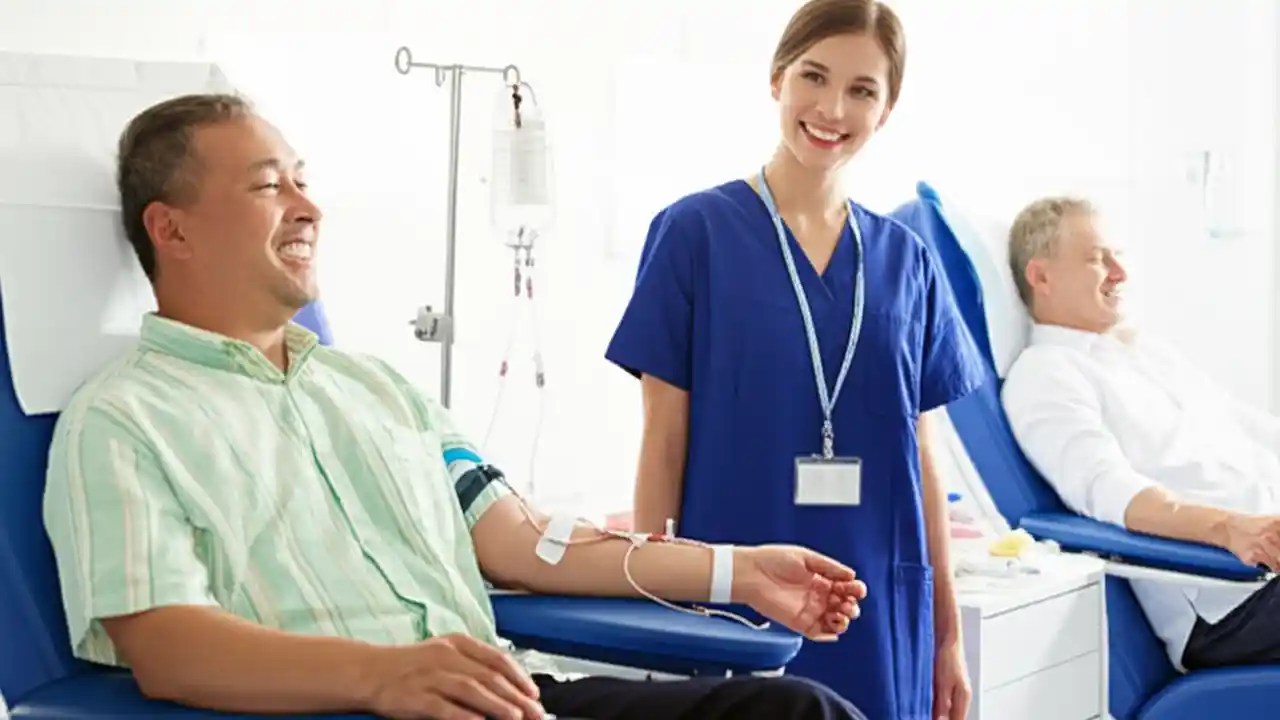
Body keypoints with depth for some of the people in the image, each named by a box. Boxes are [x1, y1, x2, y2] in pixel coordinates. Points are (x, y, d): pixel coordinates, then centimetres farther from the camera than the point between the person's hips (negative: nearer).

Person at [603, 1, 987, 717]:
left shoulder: (906, 260, 7)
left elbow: (918, 455, 10)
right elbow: (665, 442, -3)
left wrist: (947, 634, 10)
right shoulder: (696, 232, -4)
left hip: (878, 617, 3)